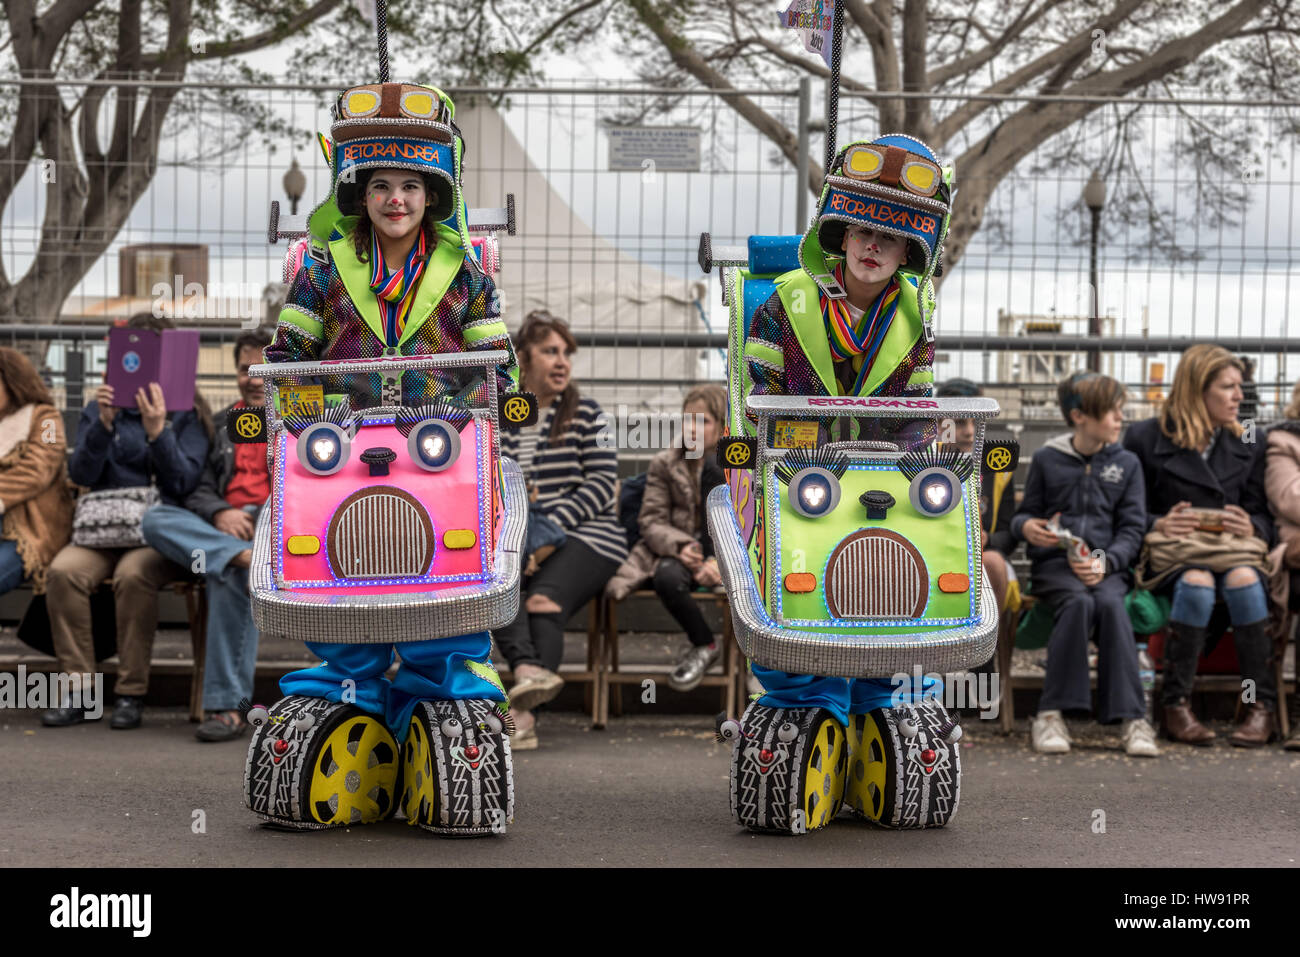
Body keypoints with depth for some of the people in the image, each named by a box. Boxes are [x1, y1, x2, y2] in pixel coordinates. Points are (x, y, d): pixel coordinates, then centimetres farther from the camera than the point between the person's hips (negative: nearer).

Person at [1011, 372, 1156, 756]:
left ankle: (1132, 717, -37)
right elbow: (1024, 513, 18)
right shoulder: (1047, 460, 10)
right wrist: (1027, 527, -9)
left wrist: (1105, 562, -13)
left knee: (1110, 603, -34)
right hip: (1055, 563, -1)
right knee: (1079, 602, -35)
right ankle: (1051, 713, -34)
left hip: (1107, 566, 1)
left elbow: (1133, 528, 7)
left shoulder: (1127, 464, 13)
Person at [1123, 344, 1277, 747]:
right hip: (1171, 550, -2)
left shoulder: (1246, 445, 18)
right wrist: (1158, 524, -15)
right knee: (1197, 584, -37)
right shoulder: (1145, 438, 7)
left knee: (1243, 580, -34)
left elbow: (1263, 514, 17)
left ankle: (1261, 706, -28)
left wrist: (1252, 527, -7)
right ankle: (1176, 706, -29)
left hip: (1232, 547, 2)